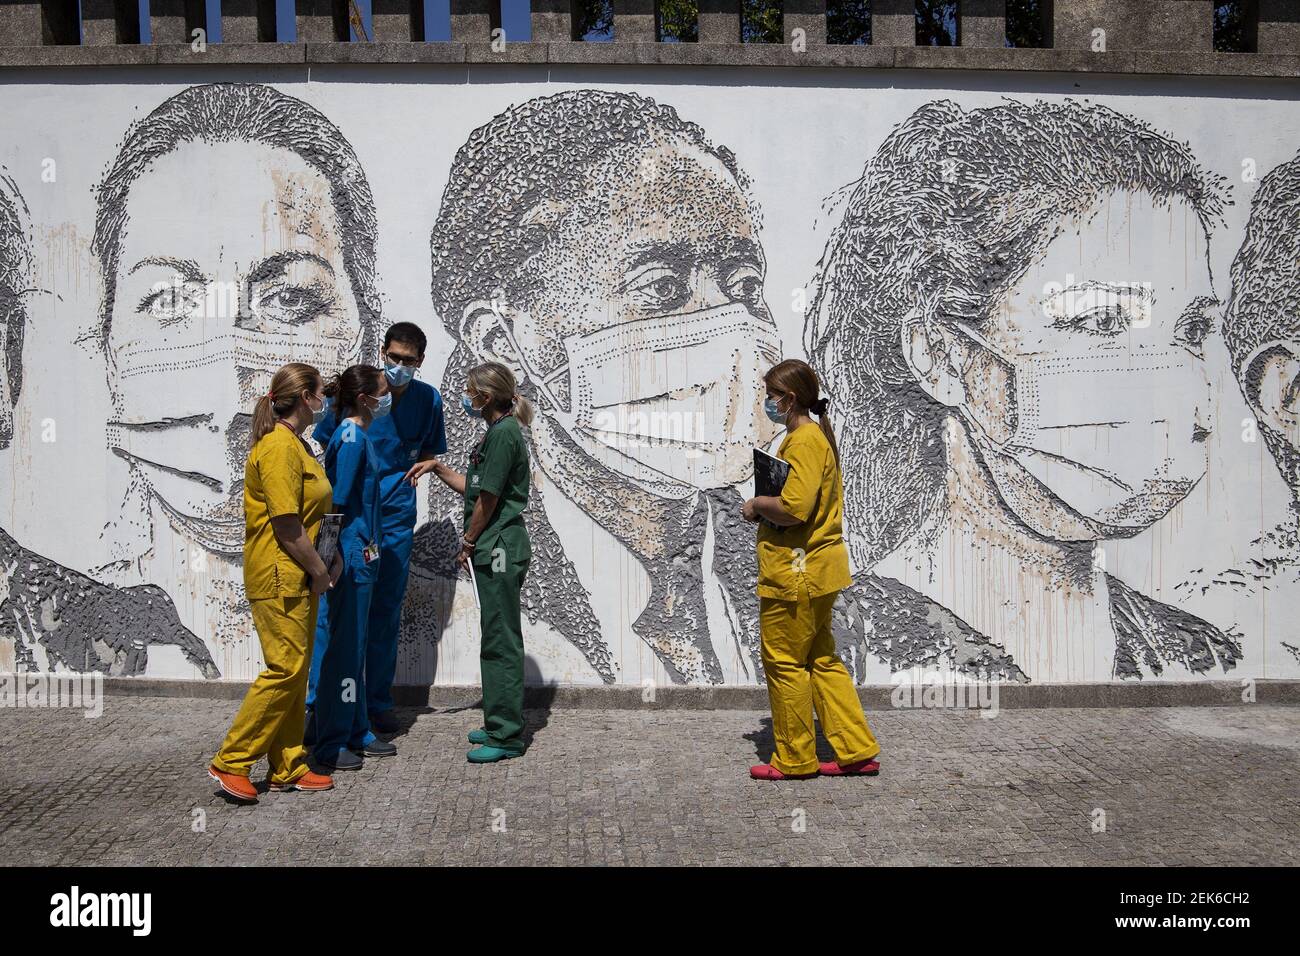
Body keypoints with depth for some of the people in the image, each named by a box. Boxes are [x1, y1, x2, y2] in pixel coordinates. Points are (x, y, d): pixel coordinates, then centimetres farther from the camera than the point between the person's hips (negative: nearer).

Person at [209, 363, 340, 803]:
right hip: (278, 577, -10)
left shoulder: (296, 444, 16)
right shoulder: (278, 447, -16)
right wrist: (320, 571, -11)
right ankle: (231, 762, 3)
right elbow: (286, 525, -20)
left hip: (298, 579, 10)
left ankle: (288, 768, 19)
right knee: (285, 668, -8)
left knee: (296, 671, 12)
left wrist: (330, 558, 11)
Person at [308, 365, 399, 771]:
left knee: (352, 645, 15)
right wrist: (356, 549, -17)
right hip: (352, 554, -10)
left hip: (361, 556, 10)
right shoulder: (351, 438, -16)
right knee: (344, 646, -3)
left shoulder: (357, 433, 12)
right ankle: (330, 744, 7)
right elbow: (338, 502, -20)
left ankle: (355, 732, 26)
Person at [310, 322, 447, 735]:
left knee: (387, 608, 8)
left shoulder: (428, 399, 2)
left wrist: (427, 463, -7)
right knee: (334, 604, -5)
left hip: (396, 515, 3)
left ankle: (378, 703, 20)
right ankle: (319, 702, 5)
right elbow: (324, 447, 4)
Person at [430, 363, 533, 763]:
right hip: (495, 550, 10)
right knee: (497, 640, 15)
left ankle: (507, 737, 2)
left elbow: (488, 499, -16)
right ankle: (500, 726, 25)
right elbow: (473, 489, 20)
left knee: (500, 641, -5)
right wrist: (437, 467, 22)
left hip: (499, 548, -10)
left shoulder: (503, 433, -15)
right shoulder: (499, 432, 17)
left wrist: (468, 542, -6)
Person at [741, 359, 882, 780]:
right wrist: (765, 506, 10)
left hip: (795, 573, -10)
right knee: (821, 661, 16)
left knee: (785, 663, 2)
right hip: (818, 568, 11)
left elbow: (793, 509, -27)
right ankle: (857, 751, 20)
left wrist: (756, 504, -10)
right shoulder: (819, 437, 16)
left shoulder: (802, 442, -17)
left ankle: (795, 759, 14)